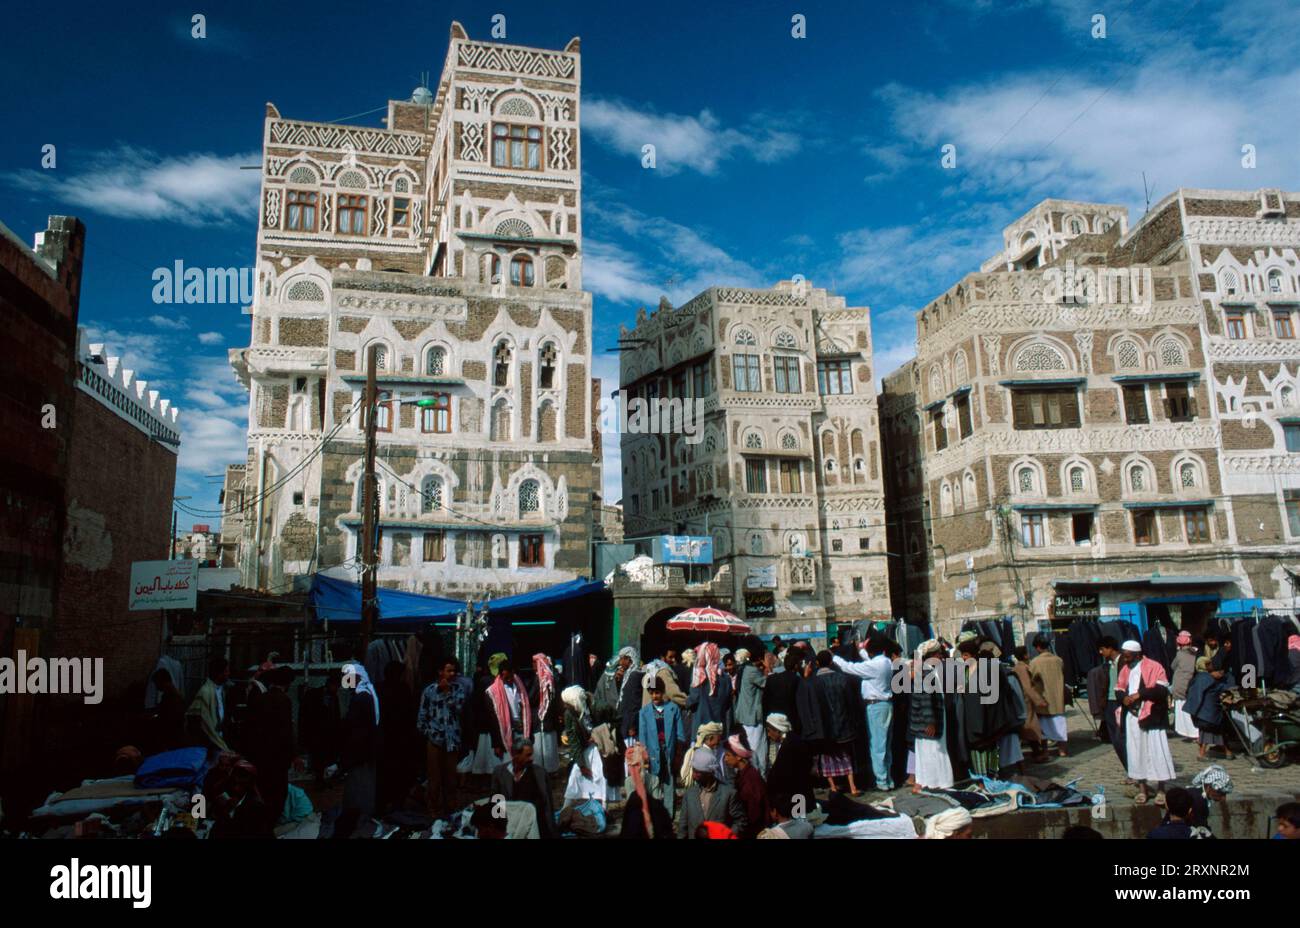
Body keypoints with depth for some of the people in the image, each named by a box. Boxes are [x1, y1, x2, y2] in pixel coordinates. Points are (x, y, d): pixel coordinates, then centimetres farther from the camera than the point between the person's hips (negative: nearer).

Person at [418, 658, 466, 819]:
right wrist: (426, 732, -2)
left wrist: (447, 691, -9)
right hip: (435, 738, -2)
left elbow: (459, 707, -10)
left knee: (450, 775, 8)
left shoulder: (458, 690, 6)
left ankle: (447, 807, 22)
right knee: (435, 775, 2)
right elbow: (422, 714, 3)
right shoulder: (429, 690, 1)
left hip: (452, 739, 2)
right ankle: (433, 808, 16)